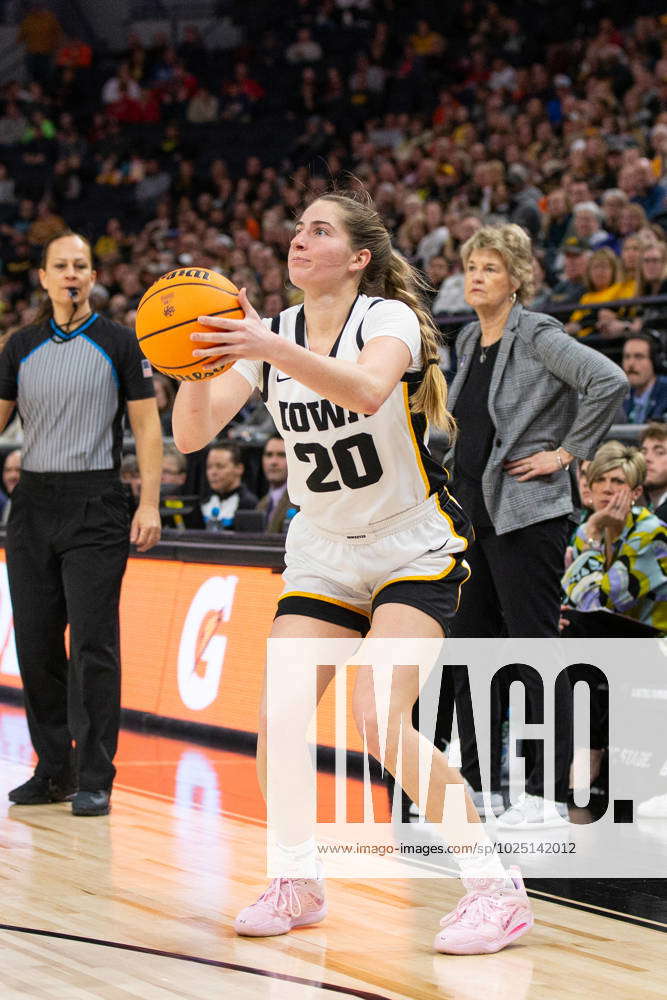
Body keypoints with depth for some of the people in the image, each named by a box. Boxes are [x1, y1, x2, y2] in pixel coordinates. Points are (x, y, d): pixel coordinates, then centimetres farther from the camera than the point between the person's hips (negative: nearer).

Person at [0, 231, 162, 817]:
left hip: (95, 505, -4)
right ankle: (54, 770, 16)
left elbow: (147, 424, 0)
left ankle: (95, 779, -4)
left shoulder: (118, 343, 1)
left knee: (93, 645, -8)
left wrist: (149, 503, -9)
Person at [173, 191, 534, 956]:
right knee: (274, 719, -9)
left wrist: (276, 351, -53)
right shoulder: (270, 334, 0)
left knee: (378, 718, -22)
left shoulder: (388, 318, -15)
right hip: (322, 551, 5)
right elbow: (192, 435, -11)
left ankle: (498, 890, -11)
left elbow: (368, 390, -40)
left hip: (414, 547, -5)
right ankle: (299, 884, 15)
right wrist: (198, 365, -30)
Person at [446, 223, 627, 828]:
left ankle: (548, 796, -1)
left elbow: (609, 382, -23)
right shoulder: (469, 341, 13)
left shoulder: (537, 335, -11)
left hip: (527, 514, -9)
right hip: (472, 511, 9)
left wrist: (568, 452, -17)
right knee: (470, 646, 11)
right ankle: (480, 785, 21)